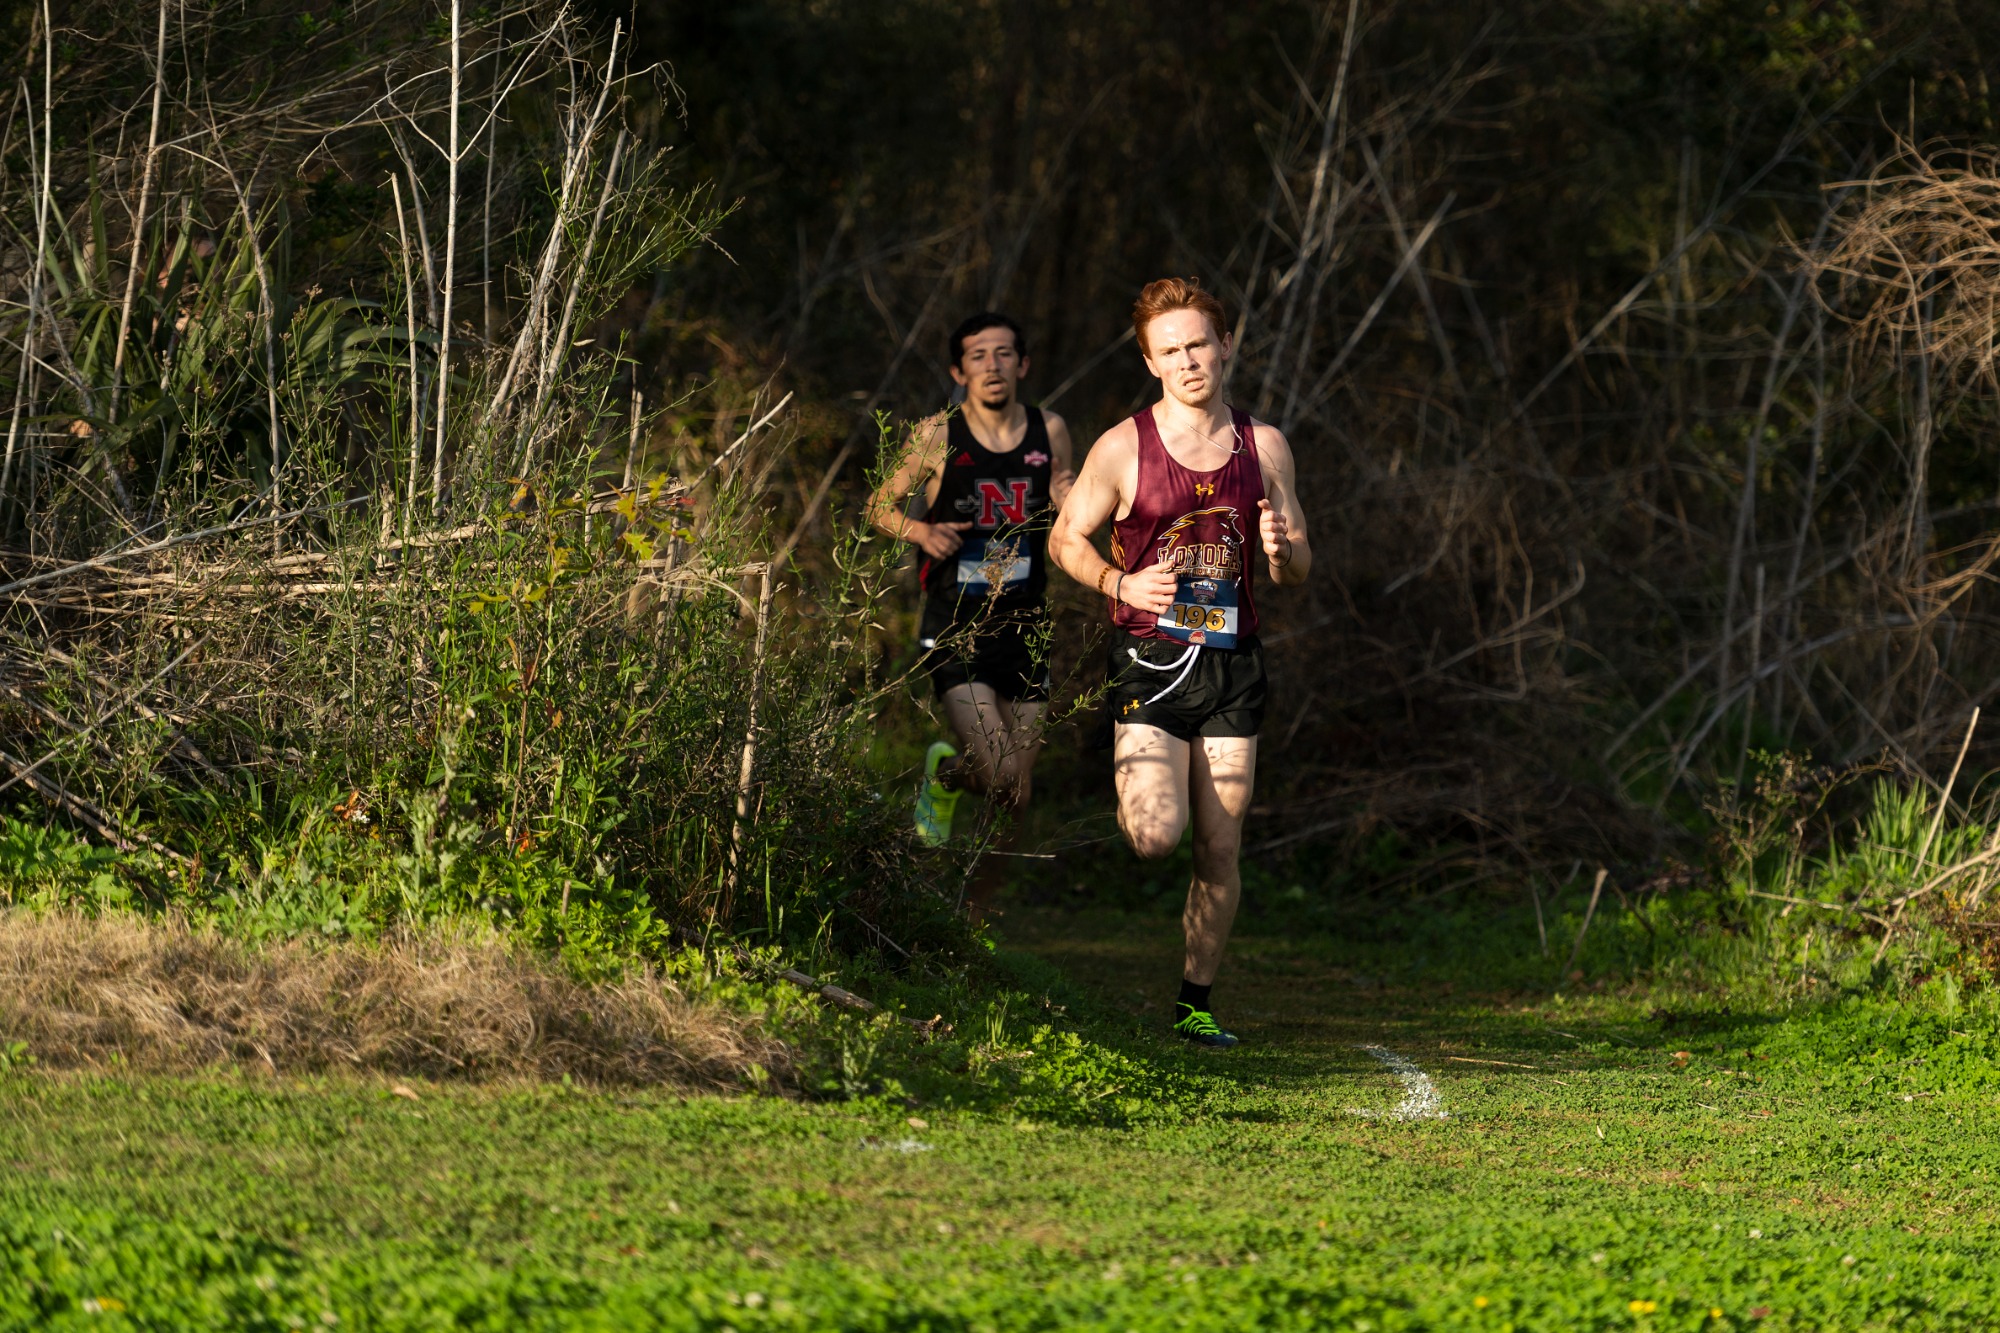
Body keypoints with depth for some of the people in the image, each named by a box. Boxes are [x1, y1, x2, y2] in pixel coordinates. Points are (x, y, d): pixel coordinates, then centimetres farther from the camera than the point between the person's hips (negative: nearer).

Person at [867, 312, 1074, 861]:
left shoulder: (1050, 433, 2)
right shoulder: (938, 436, -7)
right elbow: (879, 507, 5)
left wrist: (1068, 507, -11)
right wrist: (922, 531, -15)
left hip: (1025, 630, 4)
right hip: (956, 630, -4)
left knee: (1015, 798, 8)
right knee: (1000, 780, -17)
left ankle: (951, 772, 42)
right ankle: (942, 771, 18)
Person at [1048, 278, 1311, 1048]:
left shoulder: (1264, 447, 7)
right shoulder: (1124, 449, -2)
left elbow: (1297, 571, 12)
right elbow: (1066, 538, 6)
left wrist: (1282, 551, -13)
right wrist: (1121, 584, -14)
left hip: (1232, 665, 3)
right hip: (1150, 659, -3)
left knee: (1220, 850, 1)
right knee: (1157, 836, -17)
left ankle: (1194, 1002, 12)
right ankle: (1129, 801, 19)